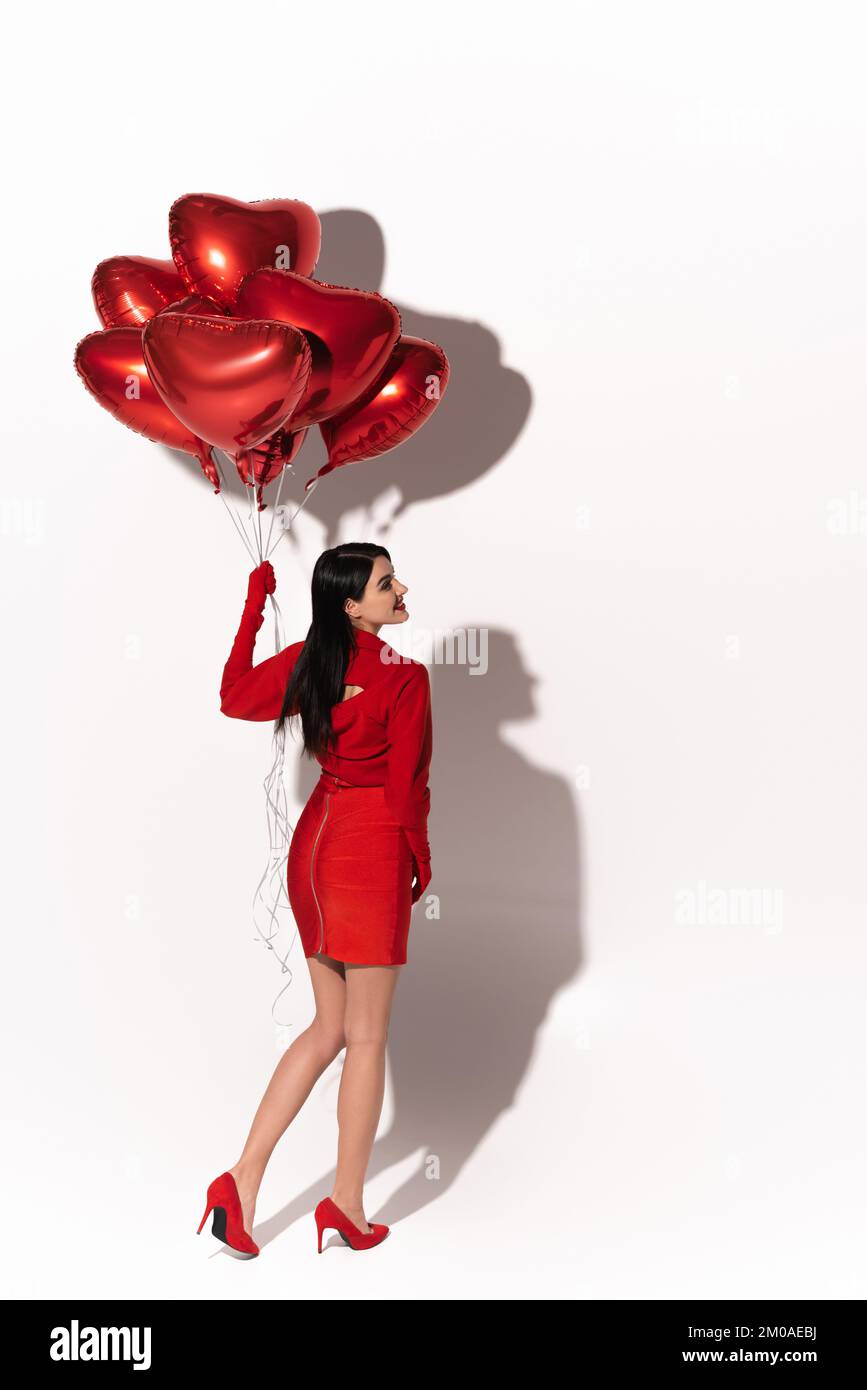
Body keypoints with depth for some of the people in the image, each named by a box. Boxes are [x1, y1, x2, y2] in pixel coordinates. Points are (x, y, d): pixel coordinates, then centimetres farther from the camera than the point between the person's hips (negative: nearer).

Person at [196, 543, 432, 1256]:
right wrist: (420, 859, 5)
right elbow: (406, 787, -12)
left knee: (329, 1028, 18)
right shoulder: (405, 676, -16)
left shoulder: (307, 660, 3)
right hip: (372, 853, -7)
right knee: (366, 1037, 6)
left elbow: (235, 698, 20)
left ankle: (243, 1178, 14)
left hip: (314, 846, 7)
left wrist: (254, 605, 24)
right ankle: (348, 1203, 16)